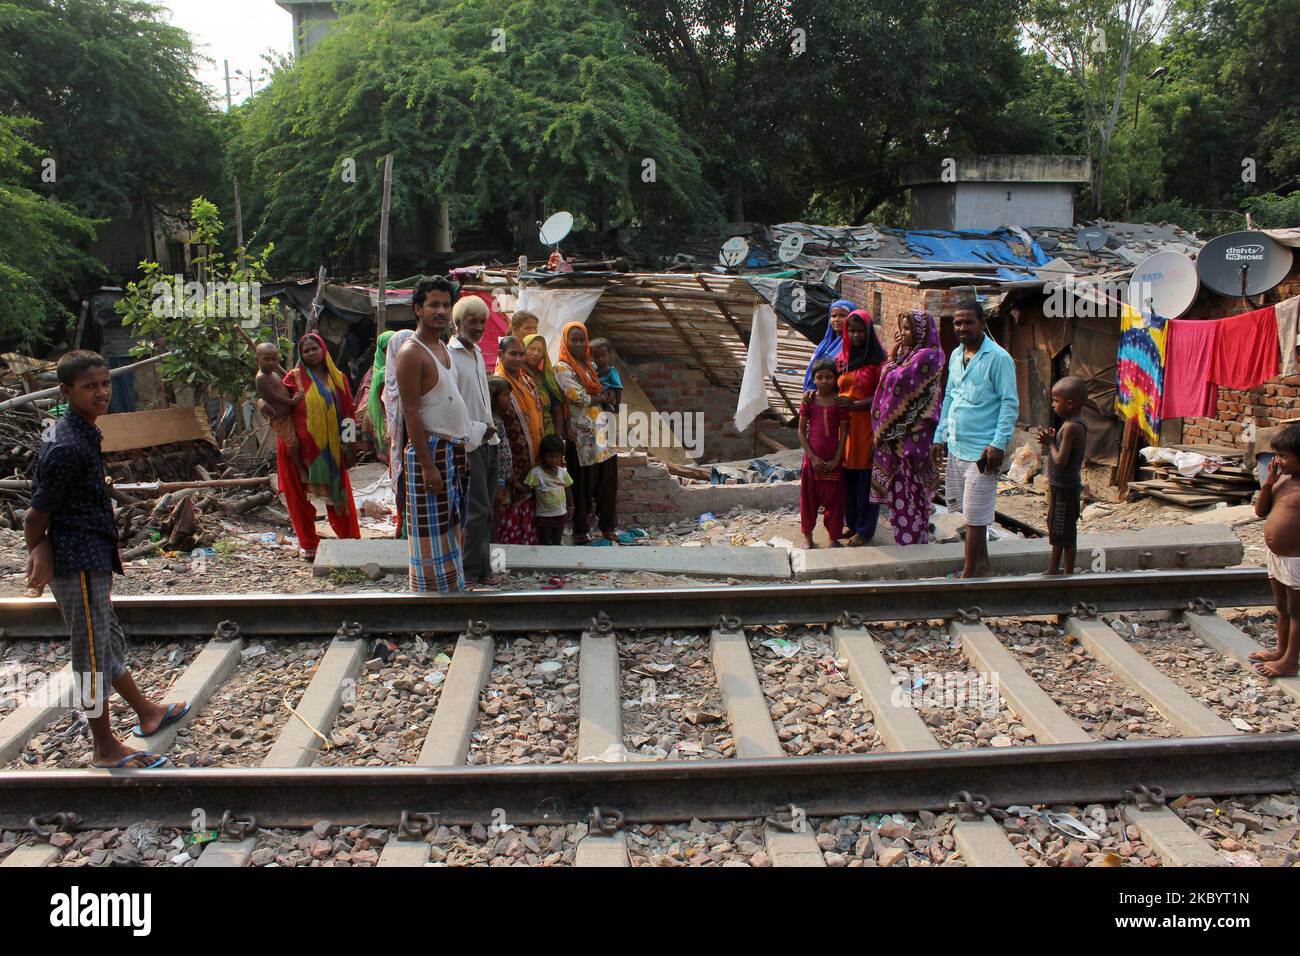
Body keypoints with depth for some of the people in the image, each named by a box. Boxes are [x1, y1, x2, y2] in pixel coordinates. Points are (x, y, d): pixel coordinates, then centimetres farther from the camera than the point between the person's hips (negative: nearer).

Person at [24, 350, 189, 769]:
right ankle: (105, 748, 15)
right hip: (79, 563, -10)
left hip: (92, 560, 10)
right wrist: (39, 554, -2)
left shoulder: (82, 434, 9)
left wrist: (41, 551, 3)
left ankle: (147, 713, 39)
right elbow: (36, 516, -17)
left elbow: (43, 503, 12)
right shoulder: (68, 447, -22)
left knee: (108, 640, 22)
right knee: (92, 653, 2)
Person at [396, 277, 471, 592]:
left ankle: (452, 590, 26)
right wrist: (427, 465, -22)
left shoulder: (443, 348, 14)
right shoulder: (412, 352, -14)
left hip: (454, 449, 9)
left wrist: (460, 453, 15)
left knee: (452, 528, 16)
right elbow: (411, 412, -18)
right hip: (431, 450, -9)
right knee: (432, 534, -3)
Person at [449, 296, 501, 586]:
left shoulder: (477, 353, 16)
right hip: (467, 444, -8)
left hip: (486, 441, 8)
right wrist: (478, 429, -15)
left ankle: (481, 567, 18)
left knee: (484, 509, 10)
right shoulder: (449, 355, -11)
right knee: (478, 509, -6)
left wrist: (489, 428, 14)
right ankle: (475, 571, 4)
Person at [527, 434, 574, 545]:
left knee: (557, 542, 17)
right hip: (543, 515, -4)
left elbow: (568, 489, 9)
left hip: (561, 514, 4)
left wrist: (571, 507, 11)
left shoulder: (563, 472, 0)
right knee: (544, 544, 7)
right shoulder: (536, 472, -13)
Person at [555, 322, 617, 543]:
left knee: (607, 479, 8)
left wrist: (591, 397, 0)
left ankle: (607, 525, 19)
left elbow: (602, 393, 18)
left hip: (601, 429, 7)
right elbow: (579, 398, -14)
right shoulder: (562, 368, -6)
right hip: (581, 433, -7)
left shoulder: (589, 365, 17)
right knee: (584, 483, -1)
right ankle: (581, 531, 9)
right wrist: (599, 396, -1)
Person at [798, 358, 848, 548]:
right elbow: (801, 431, -2)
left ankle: (834, 537, 19)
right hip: (812, 458, 0)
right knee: (809, 497, 9)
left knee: (834, 498, 6)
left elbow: (843, 433, -3)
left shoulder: (840, 402, -4)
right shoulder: (809, 401, -3)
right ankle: (807, 535, 24)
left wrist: (836, 460, -9)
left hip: (833, 460, 0)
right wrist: (812, 457, -9)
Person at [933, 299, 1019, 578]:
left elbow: (1010, 403, -12)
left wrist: (999, 444, -19)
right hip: (955, 447, 8)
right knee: (964, 508, 14)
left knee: (975, 515, -1)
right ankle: (981, 565, 28)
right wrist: (940, 437, 16)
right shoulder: (955, 355, 12)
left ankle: (969, 574, 8)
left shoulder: (998, 358, -11)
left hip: (981, 450, -8)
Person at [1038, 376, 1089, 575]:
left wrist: (1050, 443, -13)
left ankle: (1069, 575, 10)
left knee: (1065, 534, 0)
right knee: (1055, 528, 21)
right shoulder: (1077, 423, 8)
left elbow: (1060, 461, -27)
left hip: (1064, 488, -10)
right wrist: (1051, 441, 1)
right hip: (1061, 486, 10)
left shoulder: (1071, 427, -23)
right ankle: (1053, 570, 34)